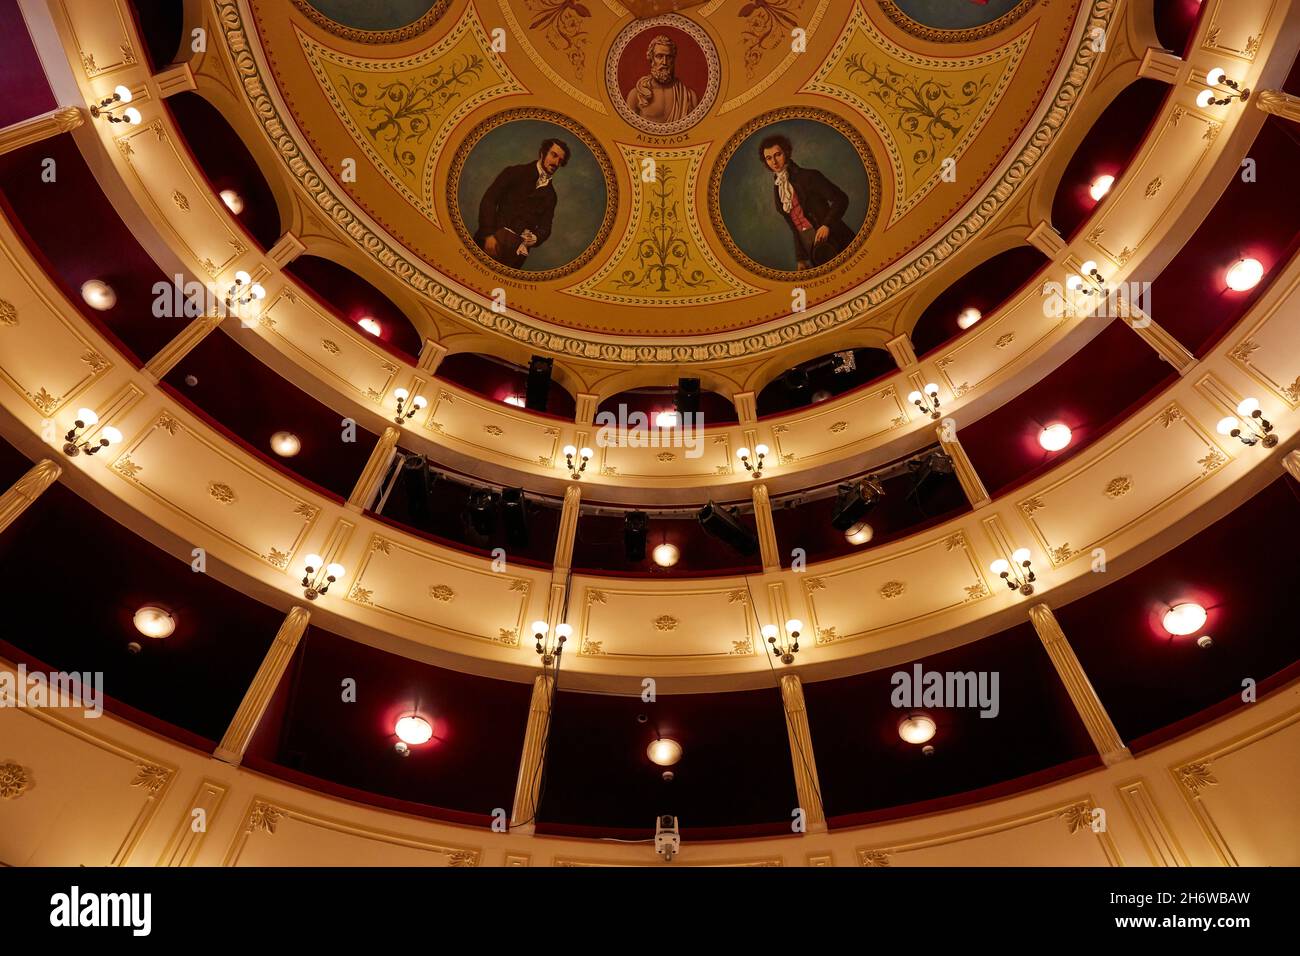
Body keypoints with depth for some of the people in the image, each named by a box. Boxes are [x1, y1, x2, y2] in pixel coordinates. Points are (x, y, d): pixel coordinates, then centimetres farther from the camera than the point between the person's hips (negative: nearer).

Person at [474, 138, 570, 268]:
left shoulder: (550, 195, 22)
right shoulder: (515, 172, 10)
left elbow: (545, 228, 17)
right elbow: (488, 200, 0)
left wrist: (534, 238, -9)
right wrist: (489, 234, -14)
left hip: (519, 242, 3)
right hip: (496, 232, -3)